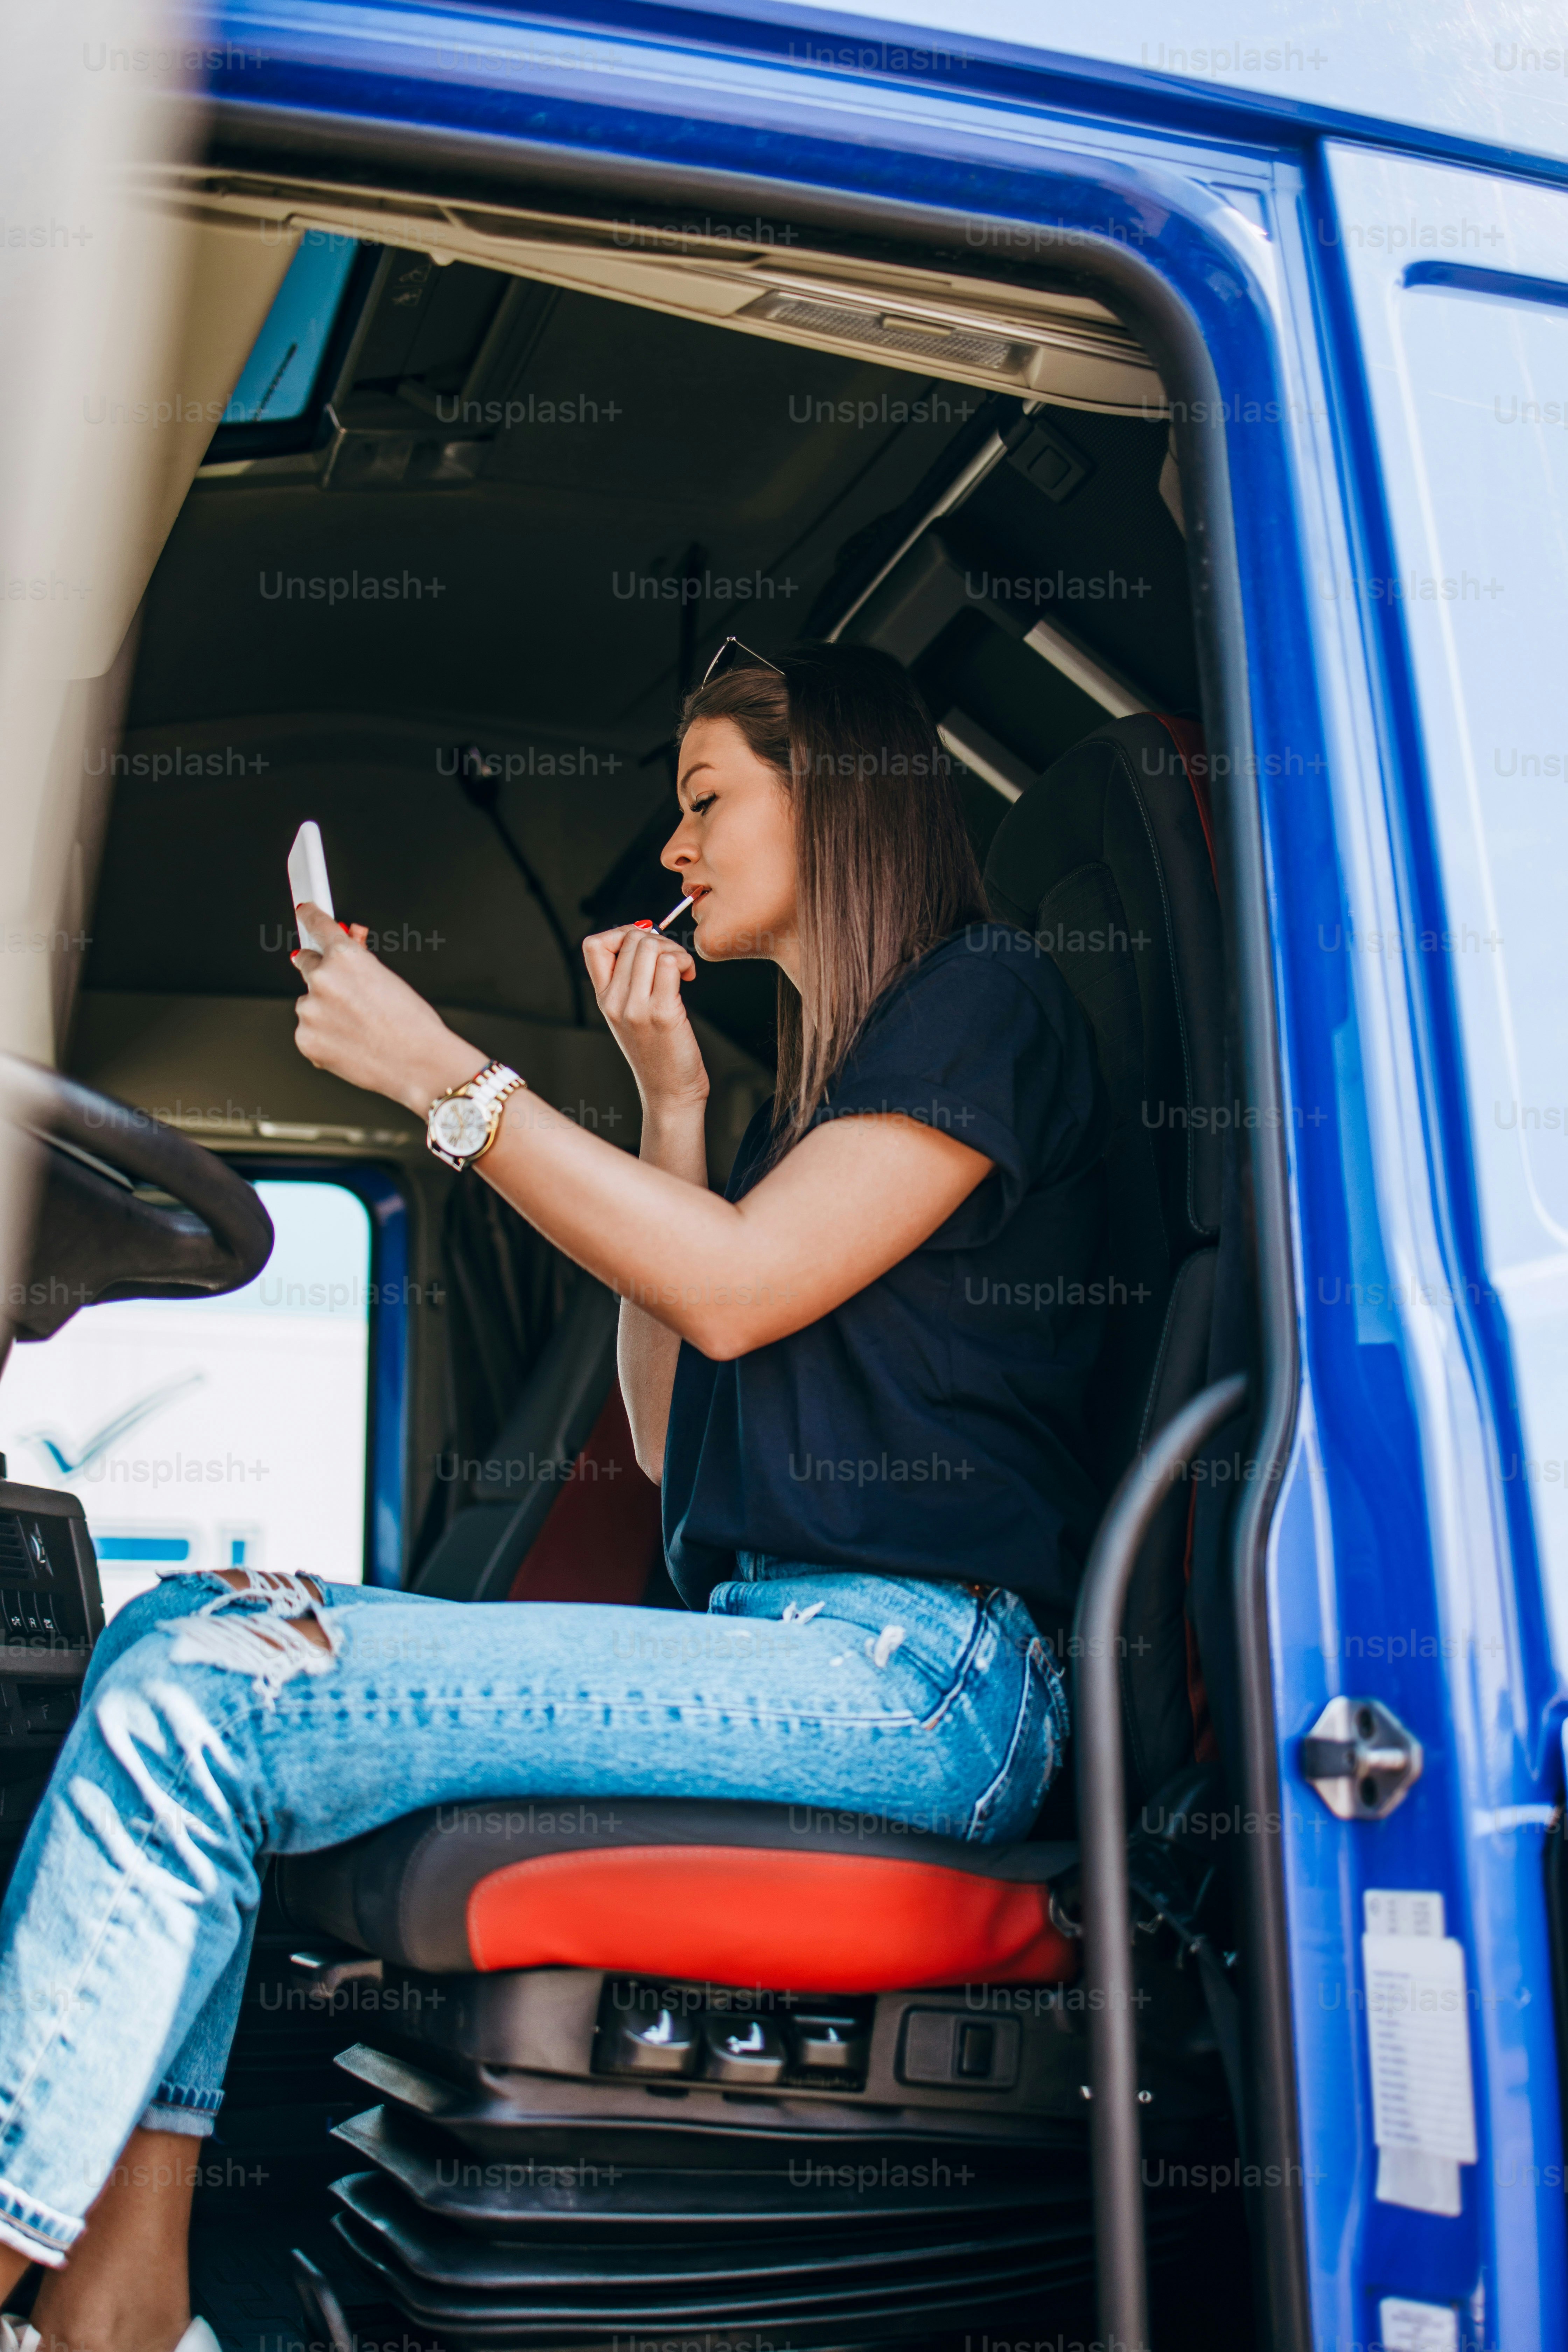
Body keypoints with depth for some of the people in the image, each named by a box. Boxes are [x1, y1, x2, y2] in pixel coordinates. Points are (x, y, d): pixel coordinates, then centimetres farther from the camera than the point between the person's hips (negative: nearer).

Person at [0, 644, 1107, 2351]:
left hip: (913, 1666, -9)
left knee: (191, 1714, -20)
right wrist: (671, 1105, 15)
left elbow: (737, 1287, -11)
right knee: (182, 1632, -1)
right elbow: (667, 1435, 20)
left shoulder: (986, 999, 1)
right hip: (773, 1645, 9)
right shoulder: (814, 1076, 27)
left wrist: (438, 1072, -4)